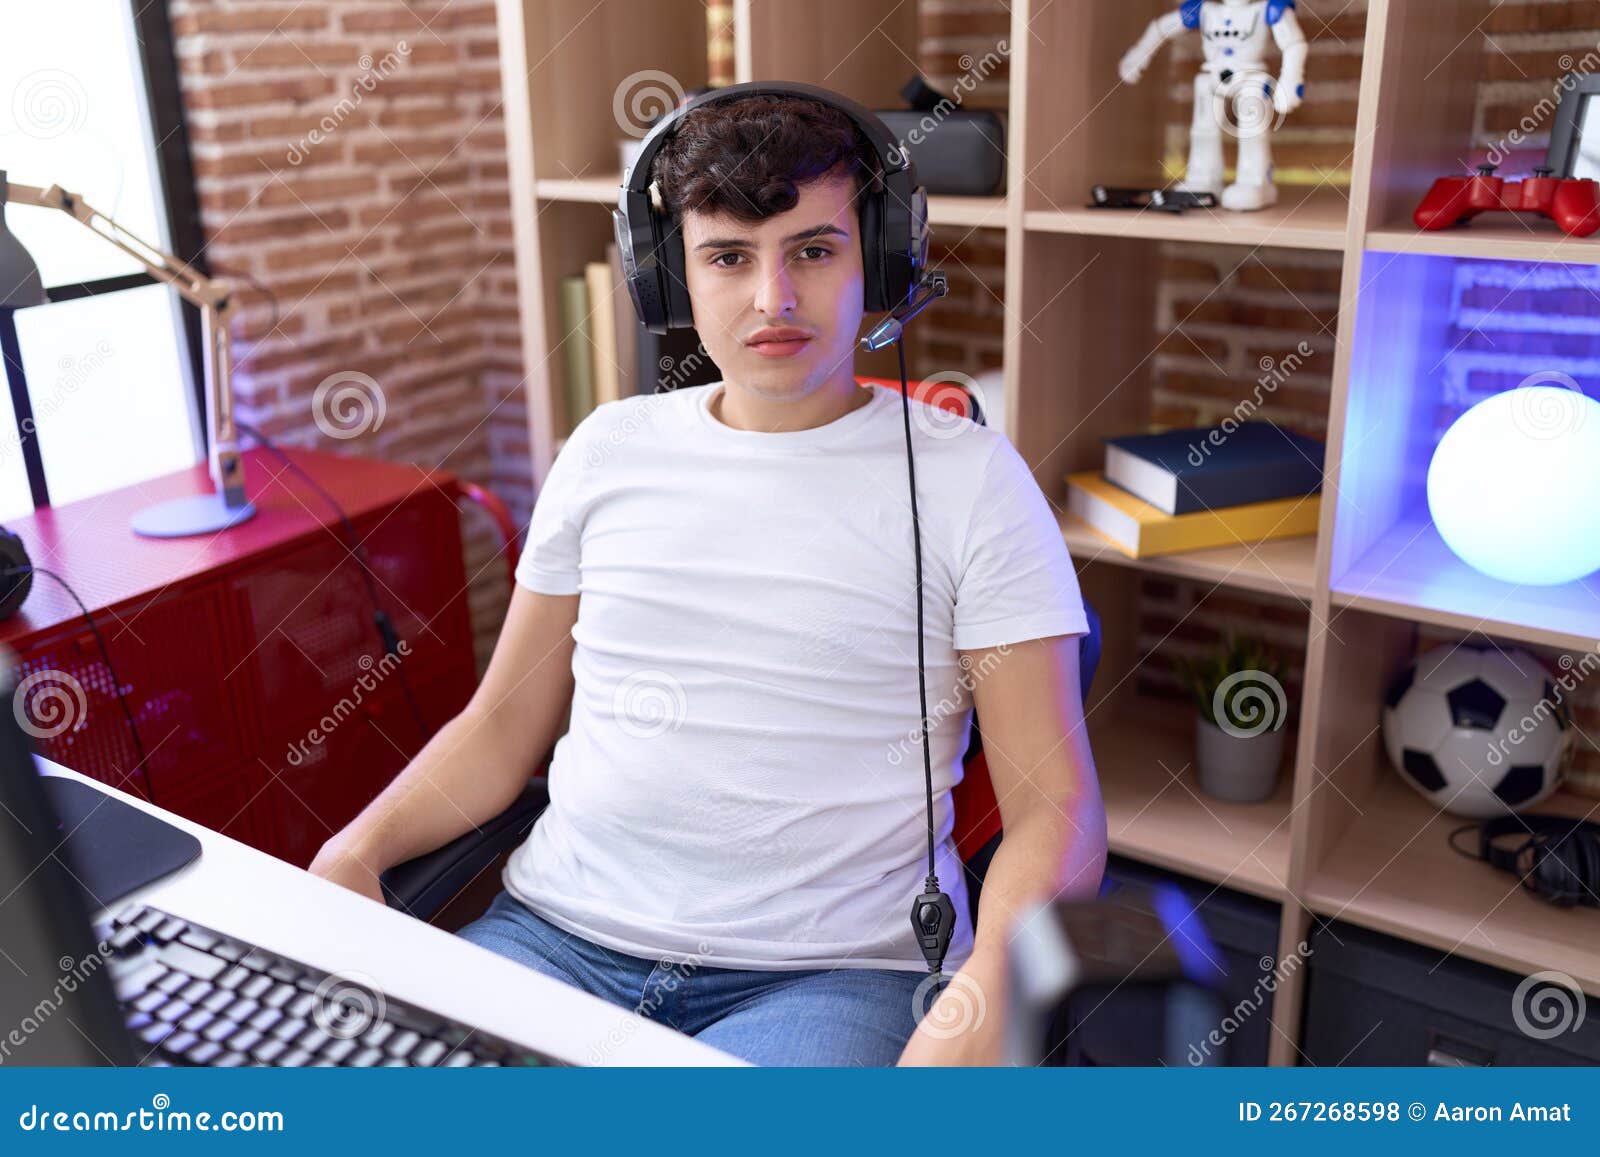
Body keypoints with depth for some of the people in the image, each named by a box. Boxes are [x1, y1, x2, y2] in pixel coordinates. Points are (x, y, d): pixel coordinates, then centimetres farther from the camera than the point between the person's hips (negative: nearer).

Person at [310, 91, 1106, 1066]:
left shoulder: (968, 478, -1)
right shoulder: (610, 447, 11)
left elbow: (1056, 807, -5)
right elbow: (504, 722, 17)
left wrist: (980, 1005, -23)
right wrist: (355, 850, 0)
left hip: (829, 972, -3)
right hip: (559, 931, 4)